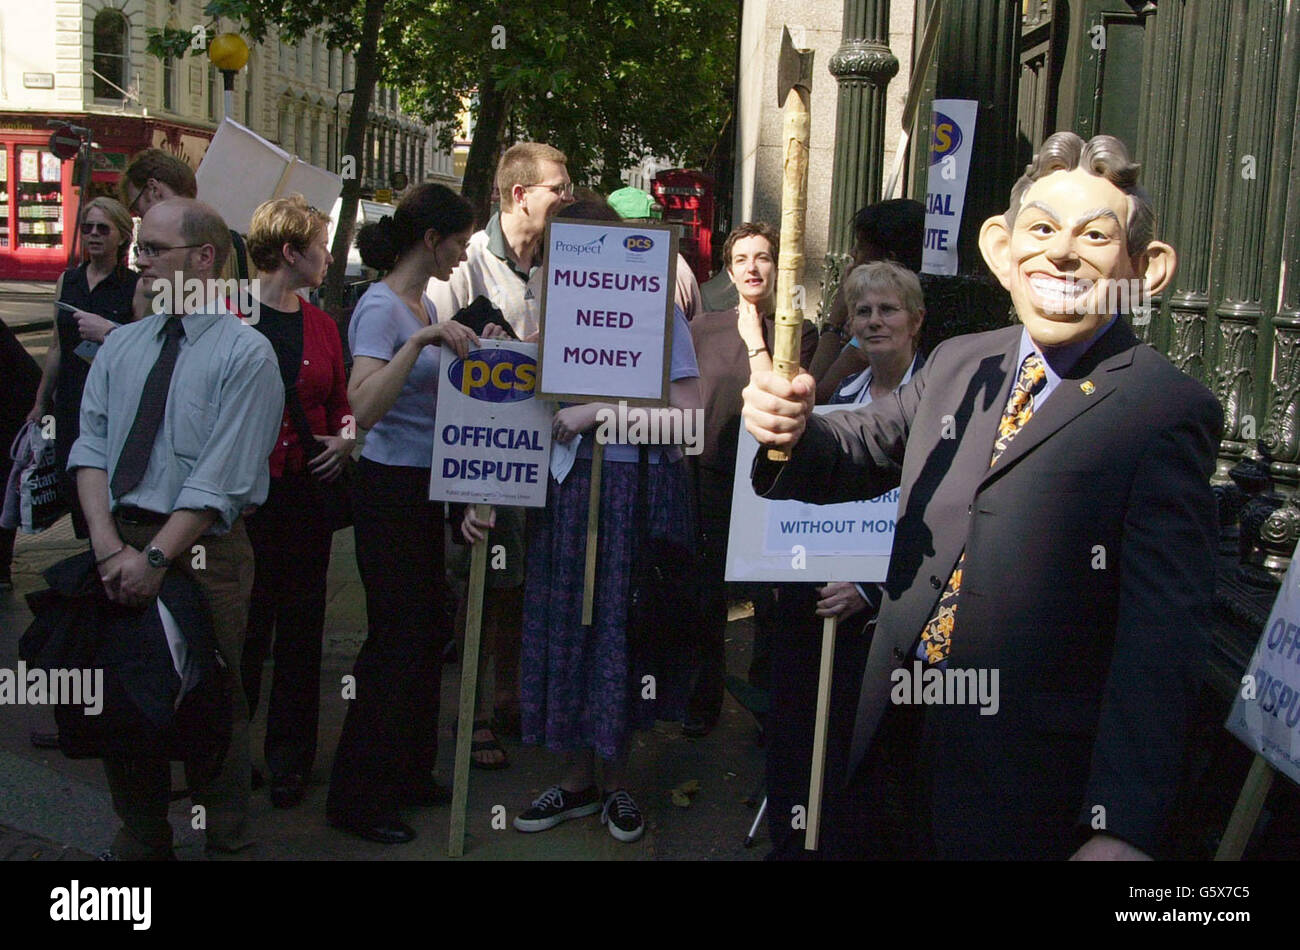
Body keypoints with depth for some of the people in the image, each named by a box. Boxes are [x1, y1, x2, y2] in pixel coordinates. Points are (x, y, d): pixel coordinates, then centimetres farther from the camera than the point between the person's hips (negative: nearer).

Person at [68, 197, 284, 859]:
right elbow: (91, 447, 4)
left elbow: (220, 478, -14)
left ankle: (223, 840, 23)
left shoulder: (246, 354, -8)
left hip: (202, 549, -5)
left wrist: (156, 556, -19)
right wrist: (106, 540, -11)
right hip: (120, 538, 5)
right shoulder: (121, 346, 10)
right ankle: (140, 839, 31)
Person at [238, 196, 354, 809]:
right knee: (240, 627, 5)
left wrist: (346, 437, -1)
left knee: (300, 630, 10)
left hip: (306, 492, 5)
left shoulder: (322, 326, 11)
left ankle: (288, 760, 24)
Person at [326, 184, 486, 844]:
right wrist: (421, 341, -35)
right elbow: (364, 408, -30)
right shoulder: (381, 308, -17)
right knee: (396, 640, -2)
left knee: (428, 633, 15)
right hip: (389, 489, -9)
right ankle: (355, 797, 12)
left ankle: (408, 775, 30)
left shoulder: (425, 304, 11)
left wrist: (465, 350, 8)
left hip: (423, 490, 9)